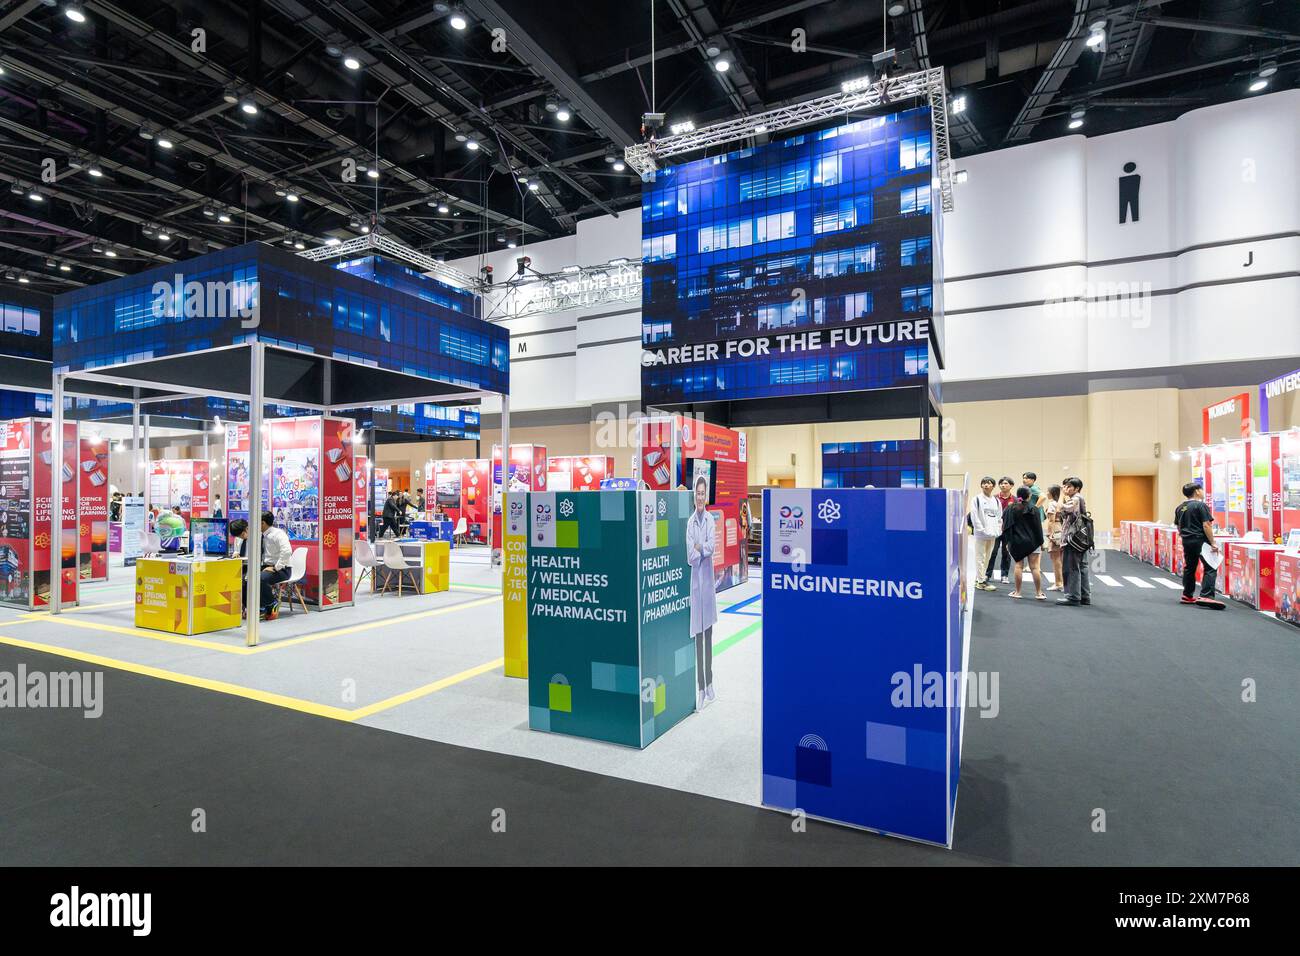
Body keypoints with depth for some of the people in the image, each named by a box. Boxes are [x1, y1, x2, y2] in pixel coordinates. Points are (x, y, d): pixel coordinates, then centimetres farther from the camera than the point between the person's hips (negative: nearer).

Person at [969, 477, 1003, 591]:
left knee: (987, 557, 12)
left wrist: (998, 530, 1)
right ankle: (981, 581, 1)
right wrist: (981, 529, -16)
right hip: (981, 534, -6)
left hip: (993, 534, 6)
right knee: (980, 557, -3)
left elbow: (999, 517, 13)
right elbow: (974, 516, -10)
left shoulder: (996, 501, 12)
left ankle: (980, 578, 22)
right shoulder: (976, 499, -4)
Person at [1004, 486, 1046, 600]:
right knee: (1034, 567, 2)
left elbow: (1006, 526, 2)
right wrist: (1041, 542, 4)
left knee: (1018, 566, 7)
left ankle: (1017, 592, 7)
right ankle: (1038, 593, 7)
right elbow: (1038, 527, -5)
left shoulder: (1011, 509, 0)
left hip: (1016, 542, 2)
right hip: (1032, 542, -2)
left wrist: (1008, 542, 9)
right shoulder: (1033, 509, -7)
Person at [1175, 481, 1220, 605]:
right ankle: (1206, 596, -15)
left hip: (1187, 542, 7)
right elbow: (1206, 525, -15)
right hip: (1200, 541, -7)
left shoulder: (1179, 508, 12)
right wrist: (1213, 543, -12)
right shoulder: (1201, 505, -10)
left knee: (1189, 568, 16)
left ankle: (1187, 596, 20)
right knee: (1210, 568, -6)